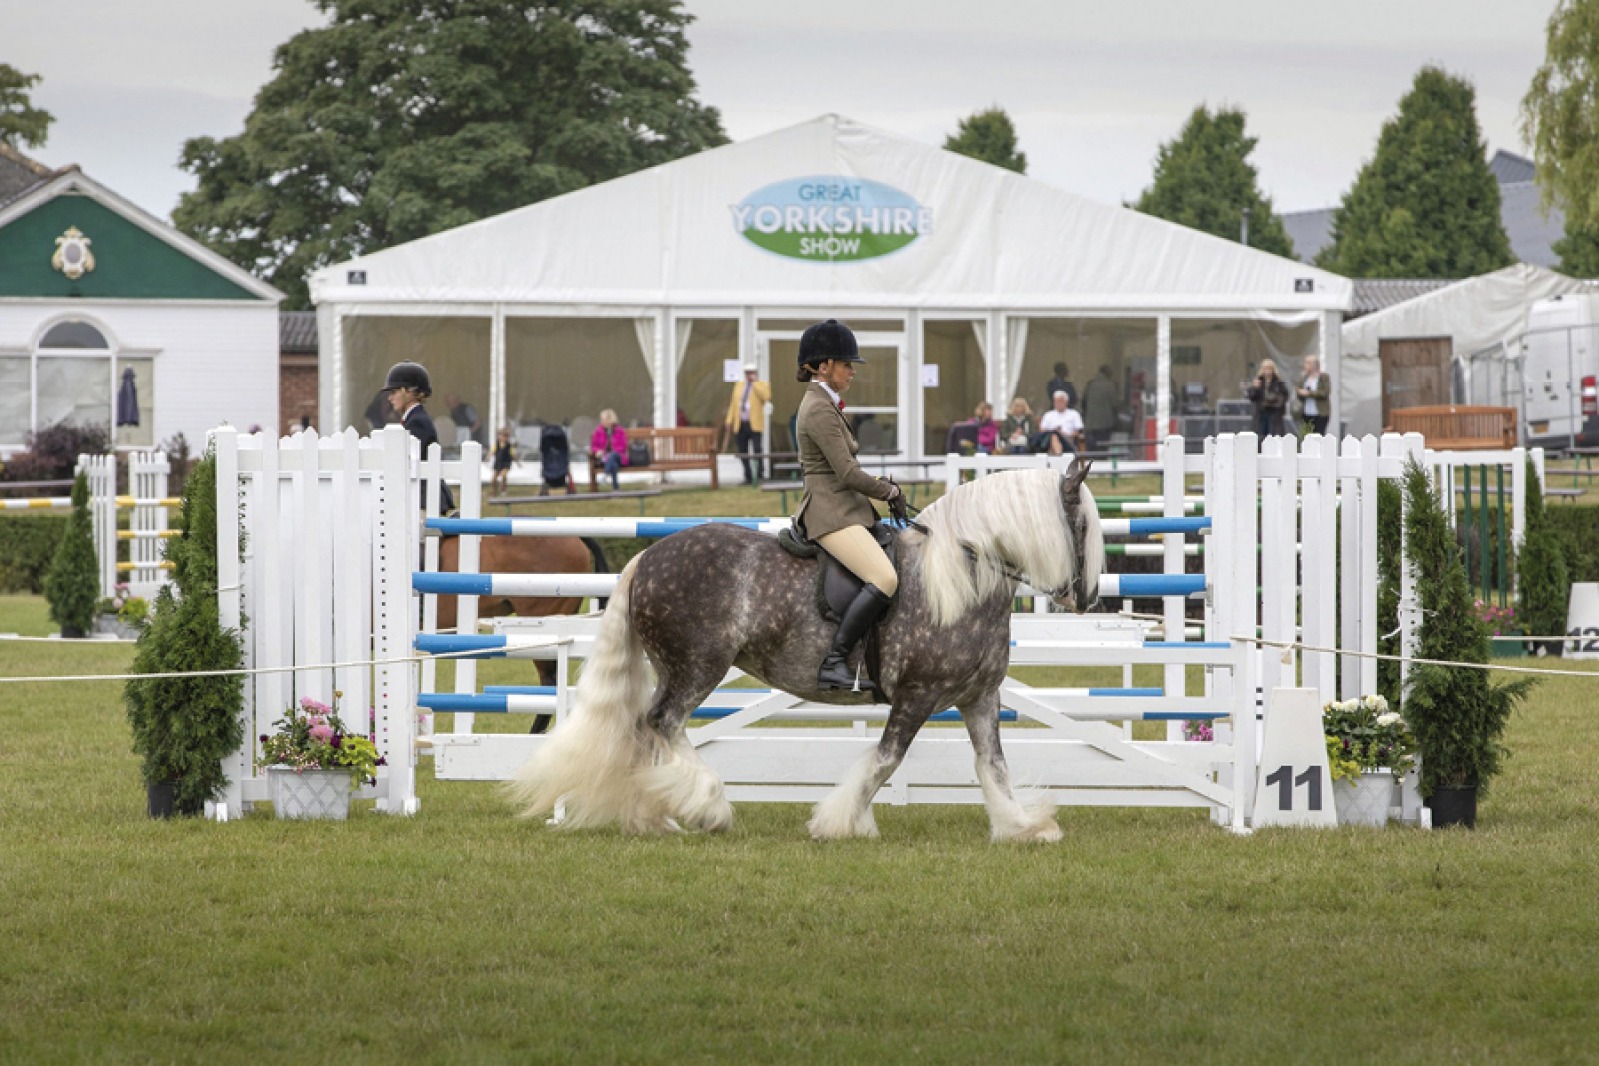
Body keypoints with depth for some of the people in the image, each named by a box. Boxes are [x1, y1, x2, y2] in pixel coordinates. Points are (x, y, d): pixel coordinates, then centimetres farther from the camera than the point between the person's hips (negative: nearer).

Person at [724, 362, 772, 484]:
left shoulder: (762, 386, 2)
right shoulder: (739, 385, 16)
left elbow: (766, 397, -19)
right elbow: (733, 404, 16)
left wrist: (755, 382, -13)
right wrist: (729, 421, 8)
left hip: (754, 424, -5)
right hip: (740, 425, 5)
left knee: (757, 450, -16)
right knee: (743, 453, 3)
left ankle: (760, 474, -7)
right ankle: (748, 478, 10)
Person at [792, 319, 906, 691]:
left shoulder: (823, 405, 19)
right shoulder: (820, 410, -14)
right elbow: (848, 475, -17)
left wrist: (880, 485, 12)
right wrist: (890, 490, -3)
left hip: (846, 509, 11)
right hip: (831, 511, -11)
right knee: (884, 579, -27)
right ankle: (834, 662, -27)